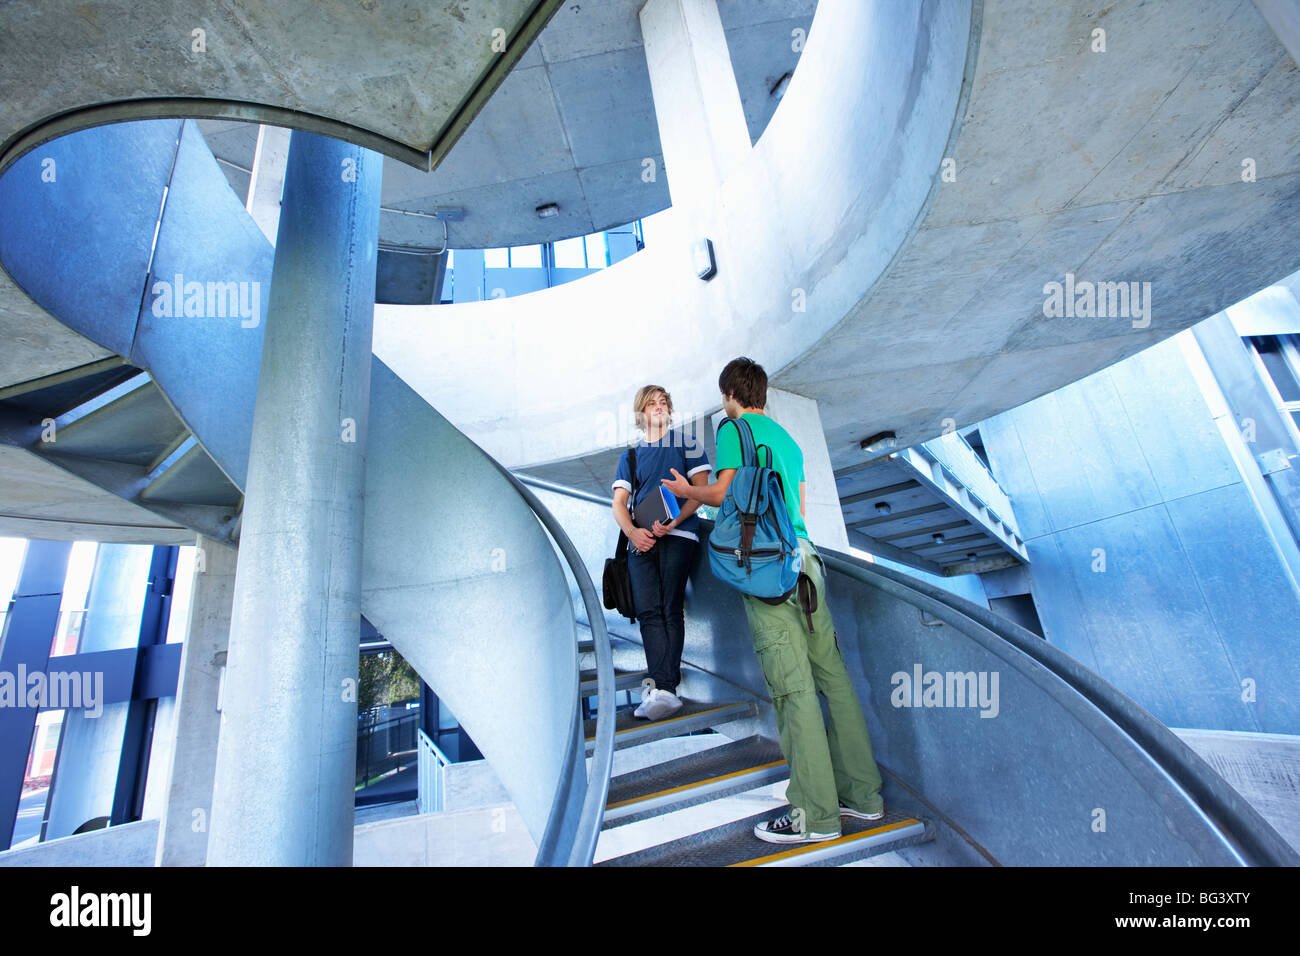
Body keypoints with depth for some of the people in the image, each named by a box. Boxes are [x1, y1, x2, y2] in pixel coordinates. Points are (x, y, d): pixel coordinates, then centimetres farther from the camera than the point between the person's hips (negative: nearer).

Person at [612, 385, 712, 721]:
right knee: (647, 611, -11)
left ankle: (661, 686, -12)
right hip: (640, 539, 3)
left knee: (670, 610, -11)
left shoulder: (686, 444, 14)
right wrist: (632, 531, -8)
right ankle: (664, 689, -13)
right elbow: (619, 502, 13)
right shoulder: (630, 456, 22)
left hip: (678, 533, -3)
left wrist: (673, 522, -11)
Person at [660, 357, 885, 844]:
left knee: (792, 687, -5)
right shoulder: (788, 439, 23)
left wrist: (685, 490, 12)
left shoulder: (734, 429, 1)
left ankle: (816, 814, 4)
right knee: (832, 676, 10)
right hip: (803, 555, 8)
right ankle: (862, 794, 20)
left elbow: (724, 495, -7)